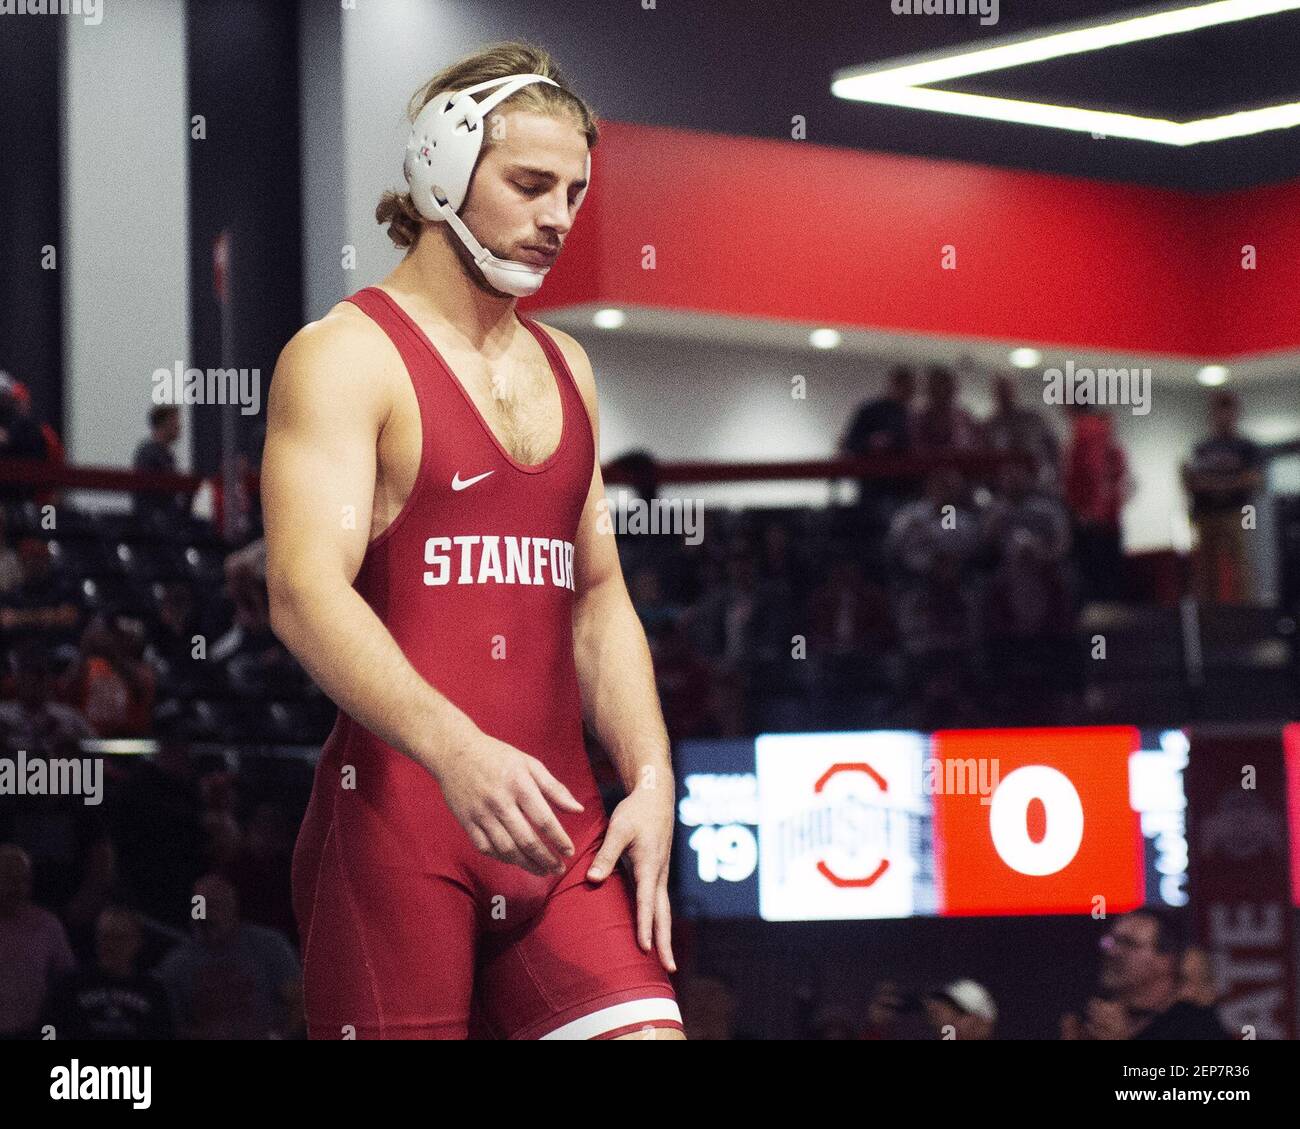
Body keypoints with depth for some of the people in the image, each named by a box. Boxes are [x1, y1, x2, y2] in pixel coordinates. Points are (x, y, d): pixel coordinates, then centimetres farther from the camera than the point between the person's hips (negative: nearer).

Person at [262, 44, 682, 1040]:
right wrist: (458, 751, -32)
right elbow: (307, 593, -18)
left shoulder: (565, 368, 19)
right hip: (396, 819, -6)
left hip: (558, 822, 6)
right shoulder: (345, 357, -4)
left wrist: (650, 779, 6)